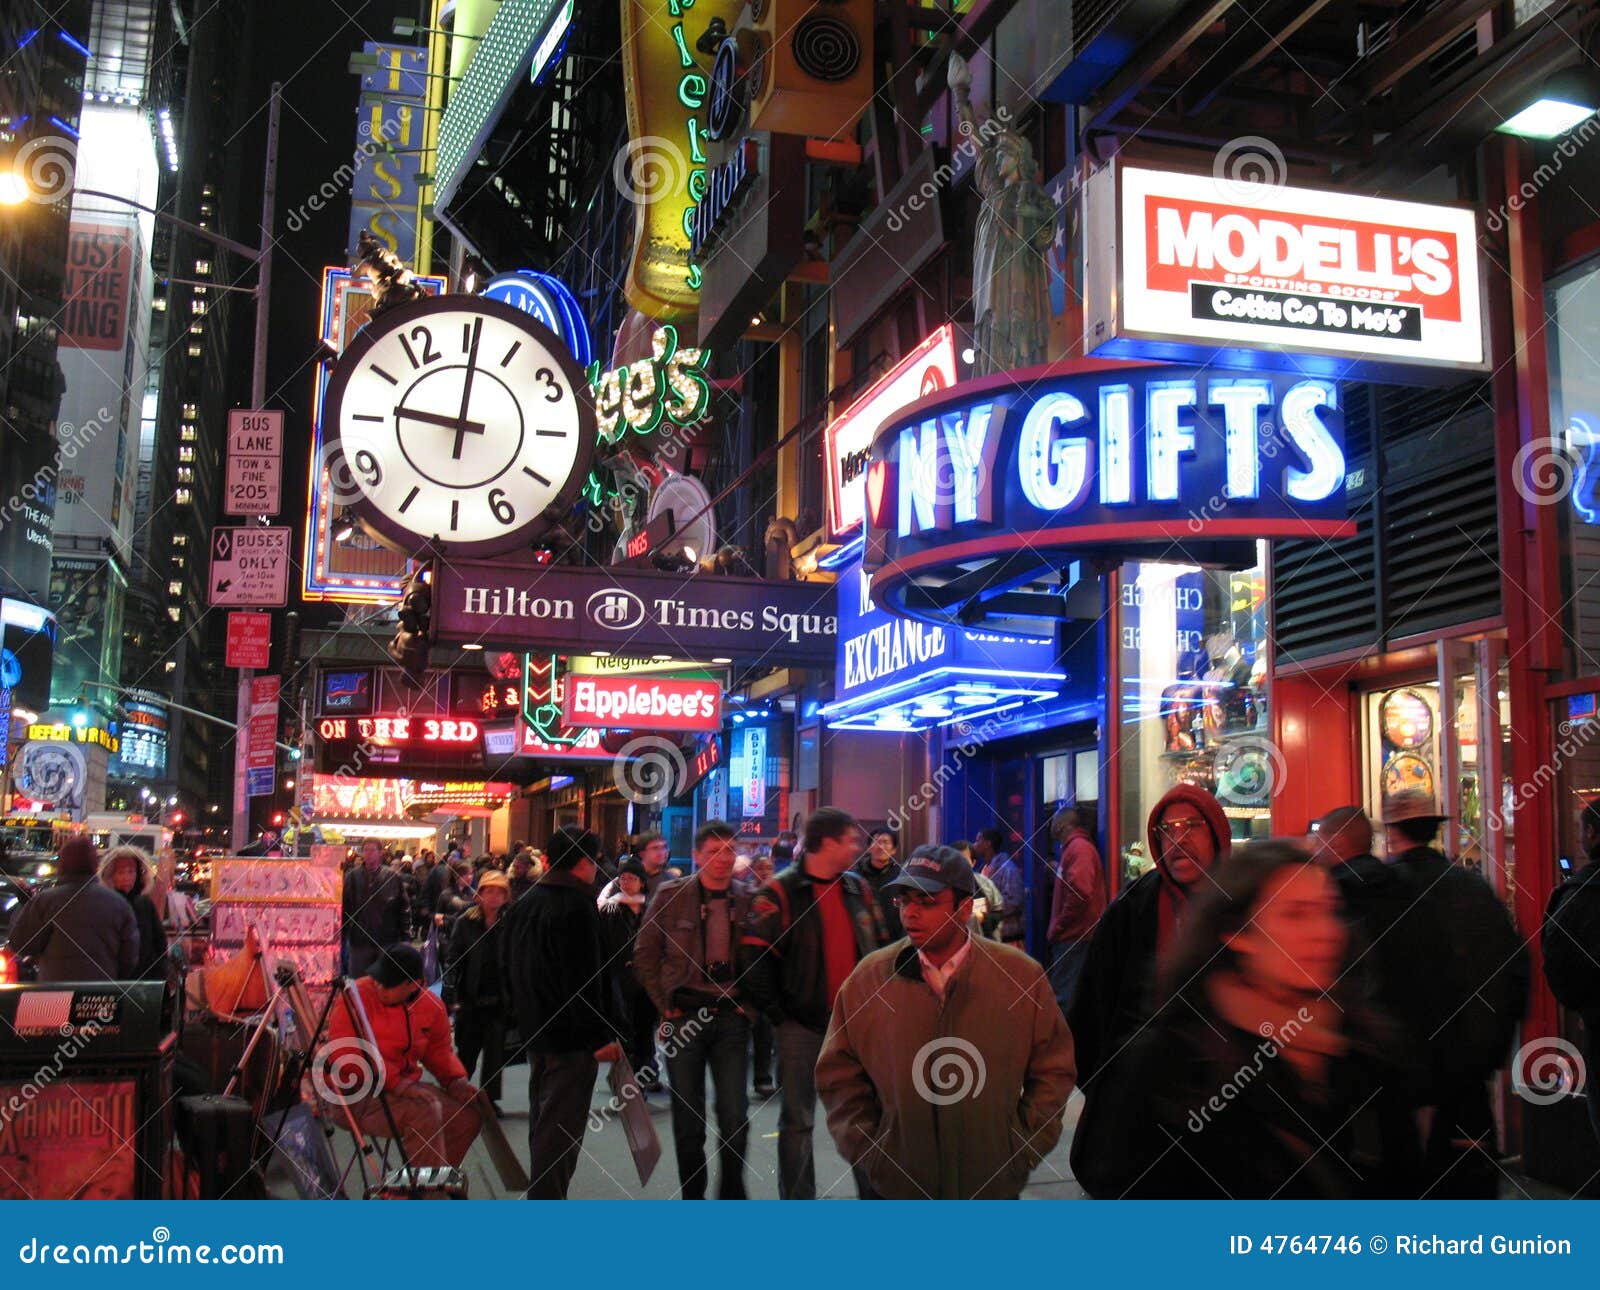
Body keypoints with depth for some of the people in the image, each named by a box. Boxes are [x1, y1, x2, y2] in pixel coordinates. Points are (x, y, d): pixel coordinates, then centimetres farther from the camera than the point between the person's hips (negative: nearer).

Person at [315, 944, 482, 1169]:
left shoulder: (431, 1005, 2)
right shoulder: (356, 997, -17)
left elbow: (439, 1050, 15)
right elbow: (344, 1056, -24)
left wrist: (456, 1080, -5)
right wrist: (395, 1083, -28)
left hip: (403, 1086, 7)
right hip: (351, 1095, -7)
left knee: (468, 1113, -2)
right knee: (423, 1113, -29)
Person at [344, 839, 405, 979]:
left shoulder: (392, 877, 0)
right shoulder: (352, 877, 2)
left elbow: (402, 908, 2)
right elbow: (344, 907, 3)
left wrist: (404, 936, -1)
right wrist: (342, 935, -1)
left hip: (387, 940, -1)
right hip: (359, 940, 1)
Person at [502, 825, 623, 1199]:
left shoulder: (524, 904, 12)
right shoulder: (576, 906, -18)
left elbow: (509, 968, 20)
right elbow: (583, 981, -22)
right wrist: (599, 1036, -19)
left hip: (535, 1029, 9)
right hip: (570, 1036, -9)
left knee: (542, 1122, 19)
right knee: (561, 1127, -5)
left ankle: (540, 1195, 30)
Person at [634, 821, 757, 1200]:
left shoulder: (747, 900, 1)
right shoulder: (671, 895, -4)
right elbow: (645, 955, 2)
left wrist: (748, 1005, 1)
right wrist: (666, 1007, -2)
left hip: (731, 1016, 1)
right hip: (684, 1016, -1)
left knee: (735, 1116, -2)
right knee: (688, 1118, 7)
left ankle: (732, 1194, 16)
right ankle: (692, 1197, 20)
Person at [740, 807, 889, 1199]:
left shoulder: (859, 889, 9)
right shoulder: (781, 891, -9)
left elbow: (880, 947, 16)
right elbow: (754, 956, -12)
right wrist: (778, 1013, -11)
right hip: (802, 1023, -5)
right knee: (798, 1120, 5)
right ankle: (797, 1201, 14)